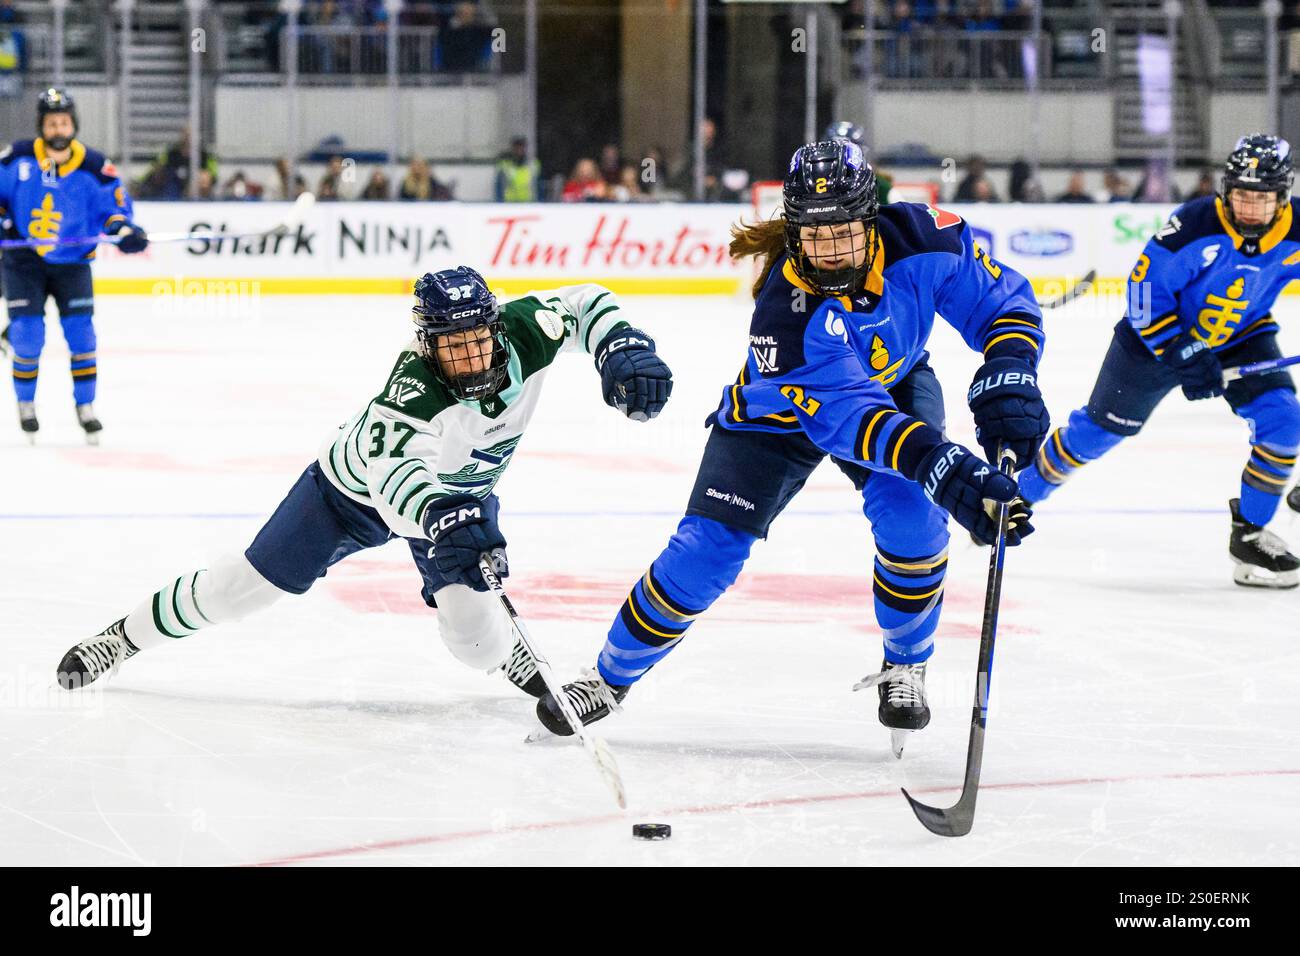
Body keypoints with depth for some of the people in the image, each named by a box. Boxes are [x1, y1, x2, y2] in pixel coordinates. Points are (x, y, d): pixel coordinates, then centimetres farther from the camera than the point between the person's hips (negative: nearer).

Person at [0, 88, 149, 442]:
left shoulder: (94, 167, -9)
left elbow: (113, 204, 0)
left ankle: (85, 406, 10)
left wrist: (123, 228, -19)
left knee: (80, 331, -6)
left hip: (72, 261, 0)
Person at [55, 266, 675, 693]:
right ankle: (124, 637, 25)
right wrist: (439, 514, -76)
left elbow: (582, 305, -11)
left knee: (477, 639, -14)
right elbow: (391, 472, -57)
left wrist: (623, 350, -30)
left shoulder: (522, 333, -28)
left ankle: (507, 653, 25)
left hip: (460, 494, 4)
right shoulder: (415, 390, -42)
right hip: (357, 485, -3)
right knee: (247, 586, 2)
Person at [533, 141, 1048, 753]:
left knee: (911, 514, -24)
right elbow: (846, 417, -48)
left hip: (896, 382, 2)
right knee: (707, 548, -7)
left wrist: (1005, 380, -37)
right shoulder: (786, 311, -41)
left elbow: (1005, 303, -18)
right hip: (780, 410, -2)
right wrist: (940, 464, -61)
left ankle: (905, 666, 1)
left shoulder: (920, 238, -31)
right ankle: (611, 676, 15)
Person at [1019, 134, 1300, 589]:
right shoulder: (1196, 224, -32)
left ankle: (1250, 533, -1)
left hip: (1243, 336, 3)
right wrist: (1183, 356, -28)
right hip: (1160, 331, -3)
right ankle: (1018, 493, 28)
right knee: (1099, 428, 7)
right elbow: (1146, 288, -25)